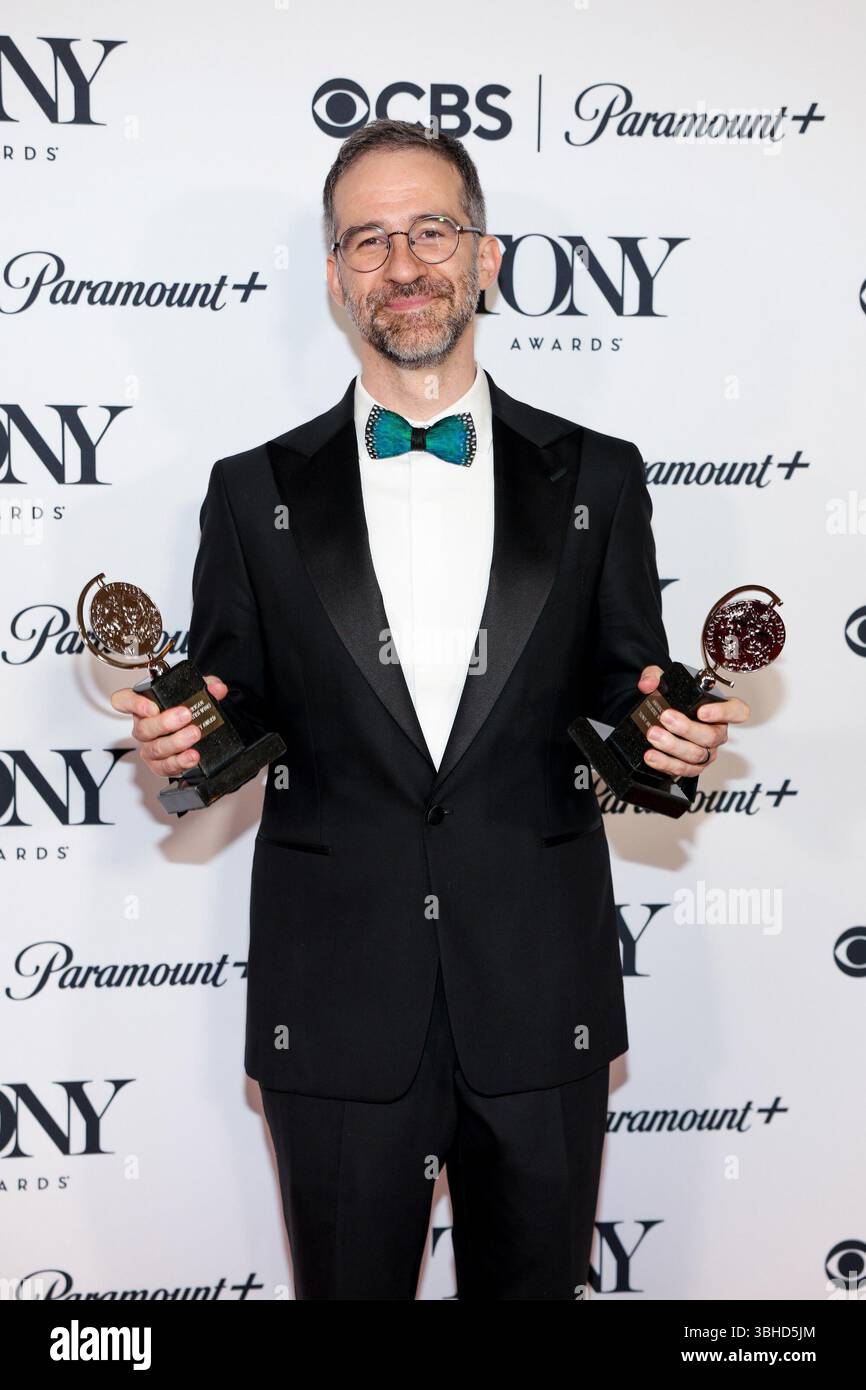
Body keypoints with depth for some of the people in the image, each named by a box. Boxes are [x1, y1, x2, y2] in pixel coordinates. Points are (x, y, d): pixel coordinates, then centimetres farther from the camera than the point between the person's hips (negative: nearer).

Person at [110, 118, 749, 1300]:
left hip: (542, 1005, 1)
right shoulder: (255, 493, 2)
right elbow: (234, 726, 5)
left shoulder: (597, 479, 2)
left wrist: (668, 736, -15)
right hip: (338, 1016, 0)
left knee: (533, 1284, 19)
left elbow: (625, 703, 6)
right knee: (348, 1284, 17)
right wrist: (185, 741, -16)